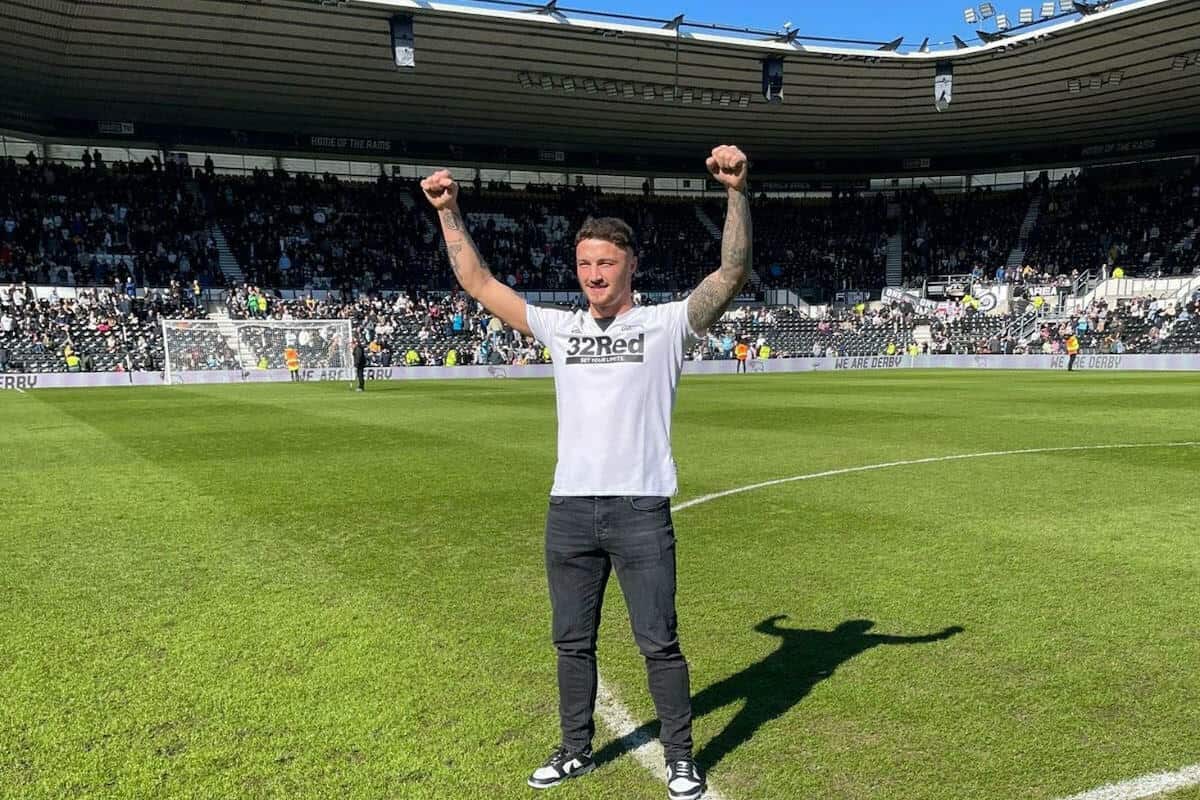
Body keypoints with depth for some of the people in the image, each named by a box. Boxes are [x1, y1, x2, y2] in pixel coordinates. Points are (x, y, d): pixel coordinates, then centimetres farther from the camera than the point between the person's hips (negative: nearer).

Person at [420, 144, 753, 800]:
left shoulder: (666, 323, 1)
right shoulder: (559, 326, 11)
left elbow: (732, 271, -11)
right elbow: (477, 282, 14)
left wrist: (736, 191, -22)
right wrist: (448, 211, 11)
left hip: (641, 509, -4)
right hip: (569, 508, 4)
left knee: (659, 643, 4)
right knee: (572, 642, 15)